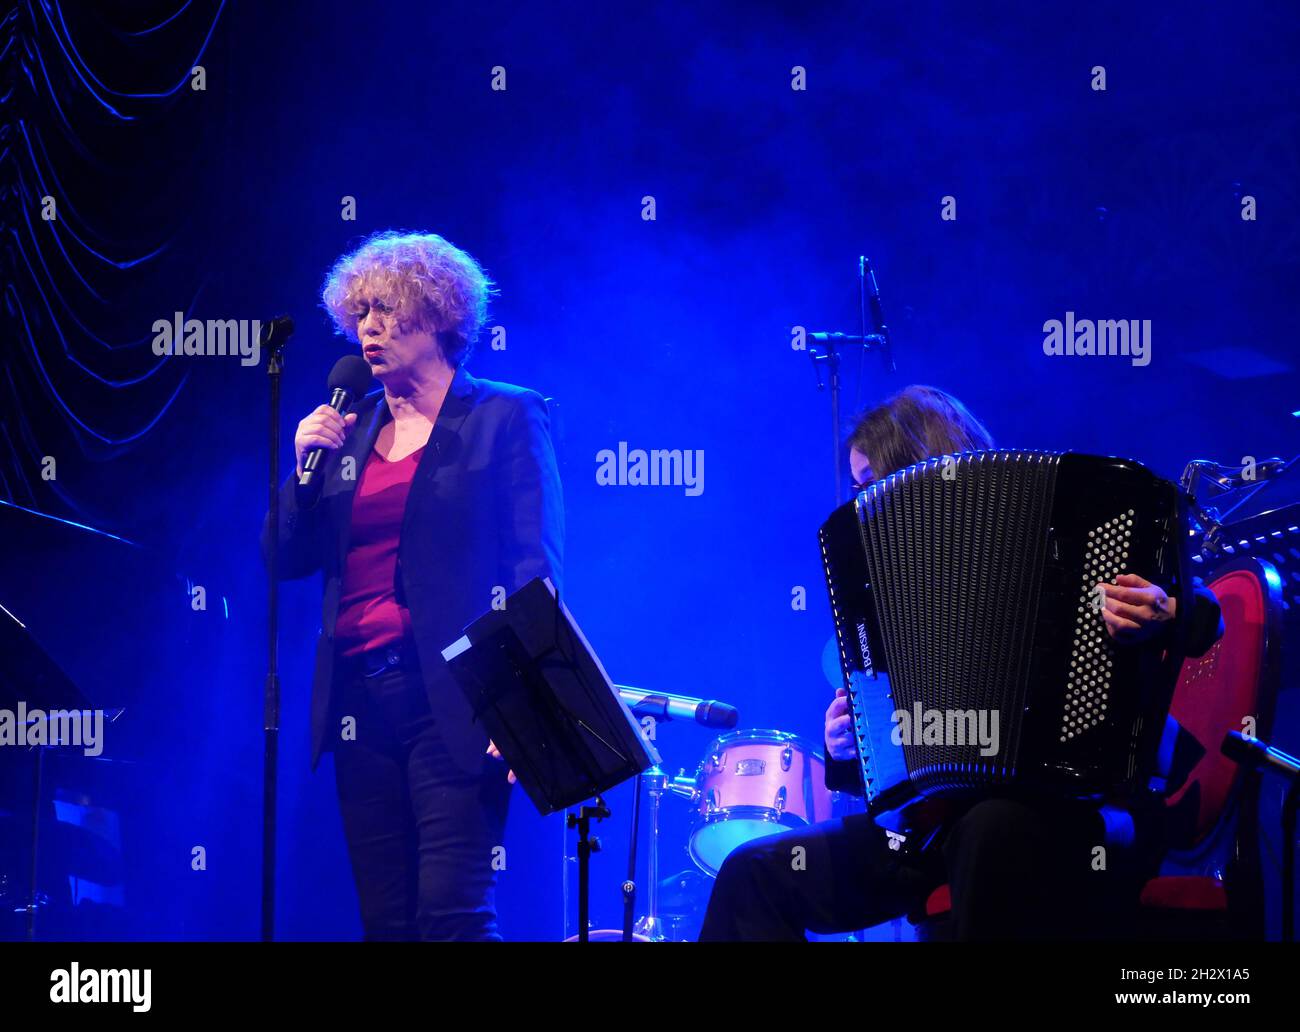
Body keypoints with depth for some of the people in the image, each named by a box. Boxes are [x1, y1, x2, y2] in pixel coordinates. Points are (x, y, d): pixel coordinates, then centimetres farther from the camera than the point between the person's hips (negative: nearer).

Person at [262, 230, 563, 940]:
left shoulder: (506, 417, 2)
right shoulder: (348, 428, 17)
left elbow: (537, 569, -5)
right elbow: (288, 558, 15)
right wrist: (307, 465, -2)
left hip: (451, 701, -5)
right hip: (361, 697, 6)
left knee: (451, 910, -14)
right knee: (384, 920, 5)